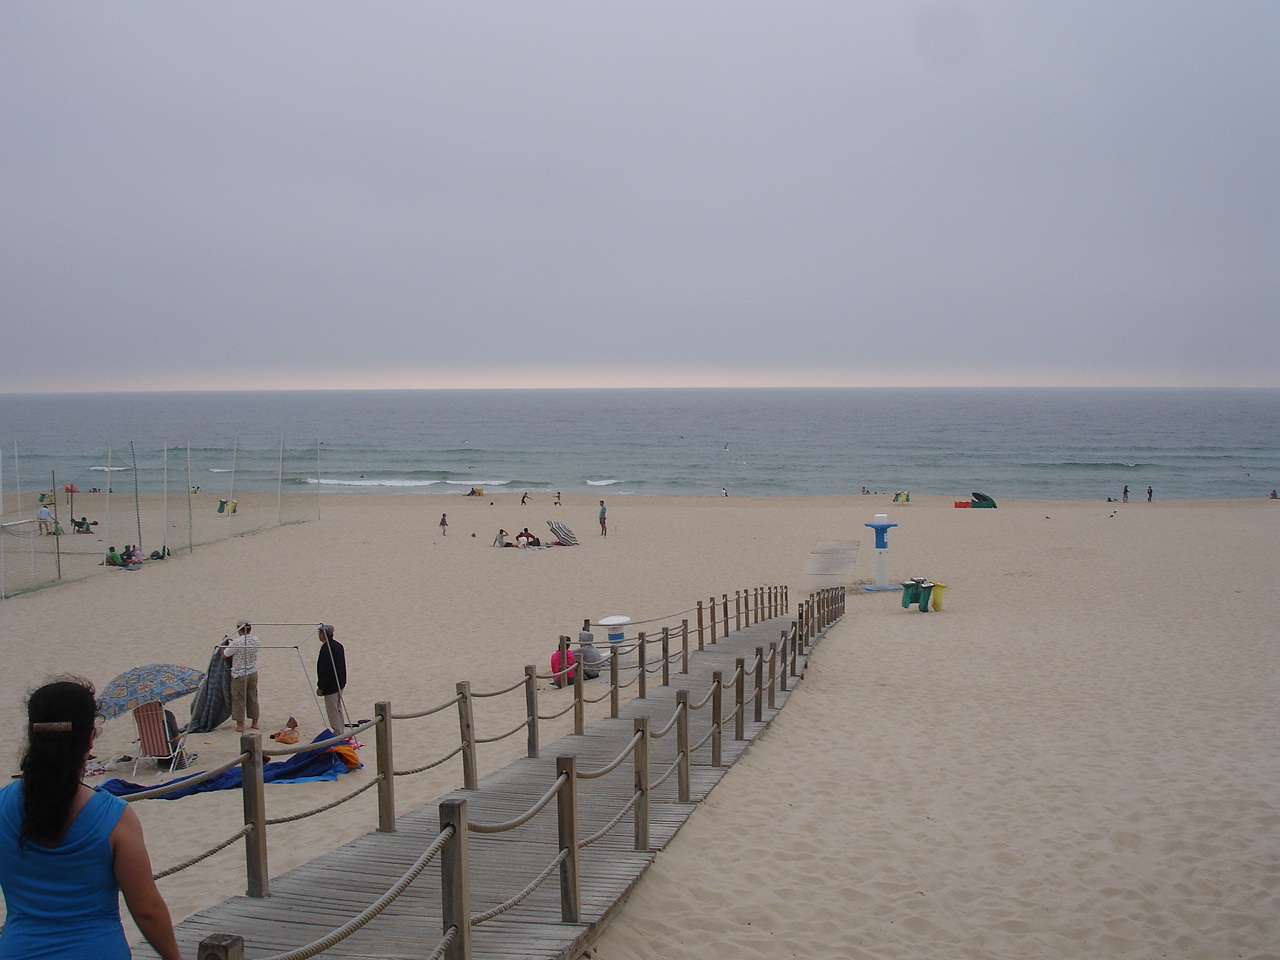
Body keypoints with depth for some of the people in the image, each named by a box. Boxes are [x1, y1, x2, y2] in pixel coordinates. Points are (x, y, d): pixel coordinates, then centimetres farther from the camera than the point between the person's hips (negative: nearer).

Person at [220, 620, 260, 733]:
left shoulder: (237, 643, -20)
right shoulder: (255, 640, -3)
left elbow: (224, 655, -9)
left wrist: (224, 643, 7)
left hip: (239, 675, -6)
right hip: (253, 673, 6)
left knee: (238, 700, 5)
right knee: (253, 698, 16)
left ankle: (240, 725, 8)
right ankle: (255, 723, 24)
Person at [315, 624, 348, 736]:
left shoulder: (326, 648, -20)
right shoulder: (338, 646, 10)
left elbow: (324, 669, -21)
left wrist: (320, 687, -16)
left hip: (330, 686, -10)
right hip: (340, 684, 10)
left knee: (333, 711, -2)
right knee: (338, 709, 17)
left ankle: (337, 733, 1)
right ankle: (340, 733, 24)